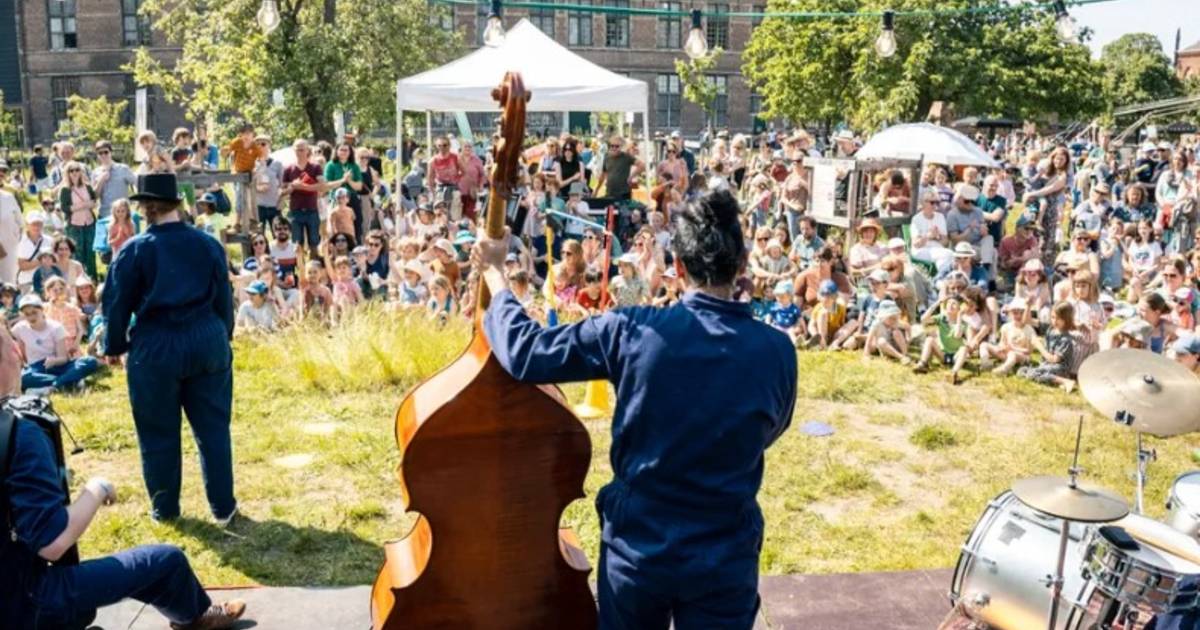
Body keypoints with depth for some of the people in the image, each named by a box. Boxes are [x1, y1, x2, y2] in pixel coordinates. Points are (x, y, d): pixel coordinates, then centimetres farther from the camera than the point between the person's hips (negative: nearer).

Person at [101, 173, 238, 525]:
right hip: (207, 342, 3)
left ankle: (165, 508, 23)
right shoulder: (209, 244, 3)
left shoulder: (136, 249, -7)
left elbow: (117, 304, -2)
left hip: (155, 348, -3)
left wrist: (115, 346, 11)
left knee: (159, 432, 11)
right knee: (213, 427, 10)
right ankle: (223, 507, 15)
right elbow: (225, 298, 10)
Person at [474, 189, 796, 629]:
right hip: (725, 557, 0)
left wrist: (493, 273, 6)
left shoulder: (631, 330, -16)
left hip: (635, 545, 1)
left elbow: (525, 354, -8)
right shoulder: (777, 351, -12)